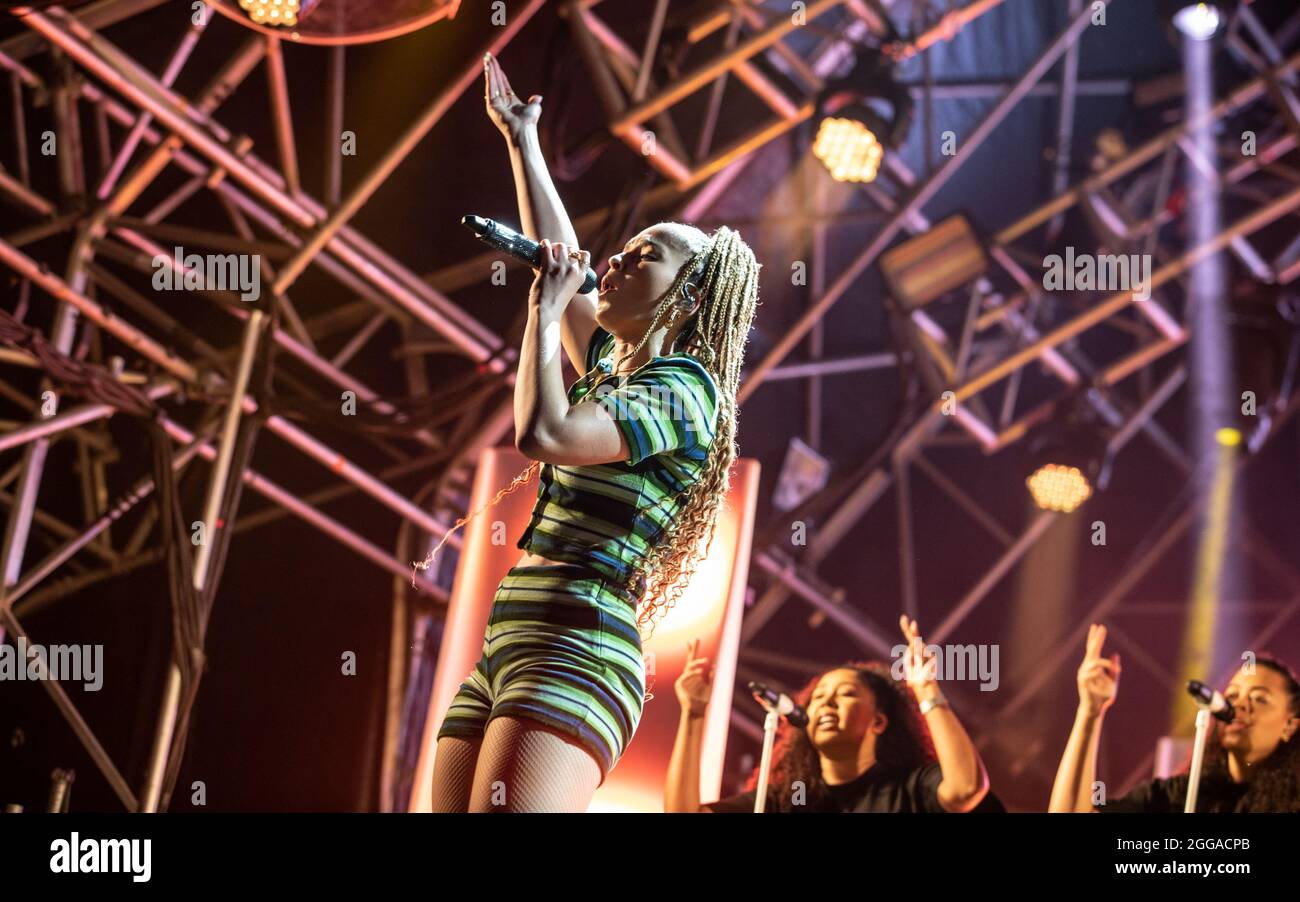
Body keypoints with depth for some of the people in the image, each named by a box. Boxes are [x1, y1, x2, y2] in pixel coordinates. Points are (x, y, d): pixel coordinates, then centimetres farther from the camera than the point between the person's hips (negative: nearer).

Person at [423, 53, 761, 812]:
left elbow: (542, 432, -18)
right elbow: (562, 262, 34)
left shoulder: (683, 391, -3)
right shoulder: (612, 371, 22)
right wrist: (521, 138, 39)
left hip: (572, 650, -9)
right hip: (504, 650, 9)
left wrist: (545, 308, -6)